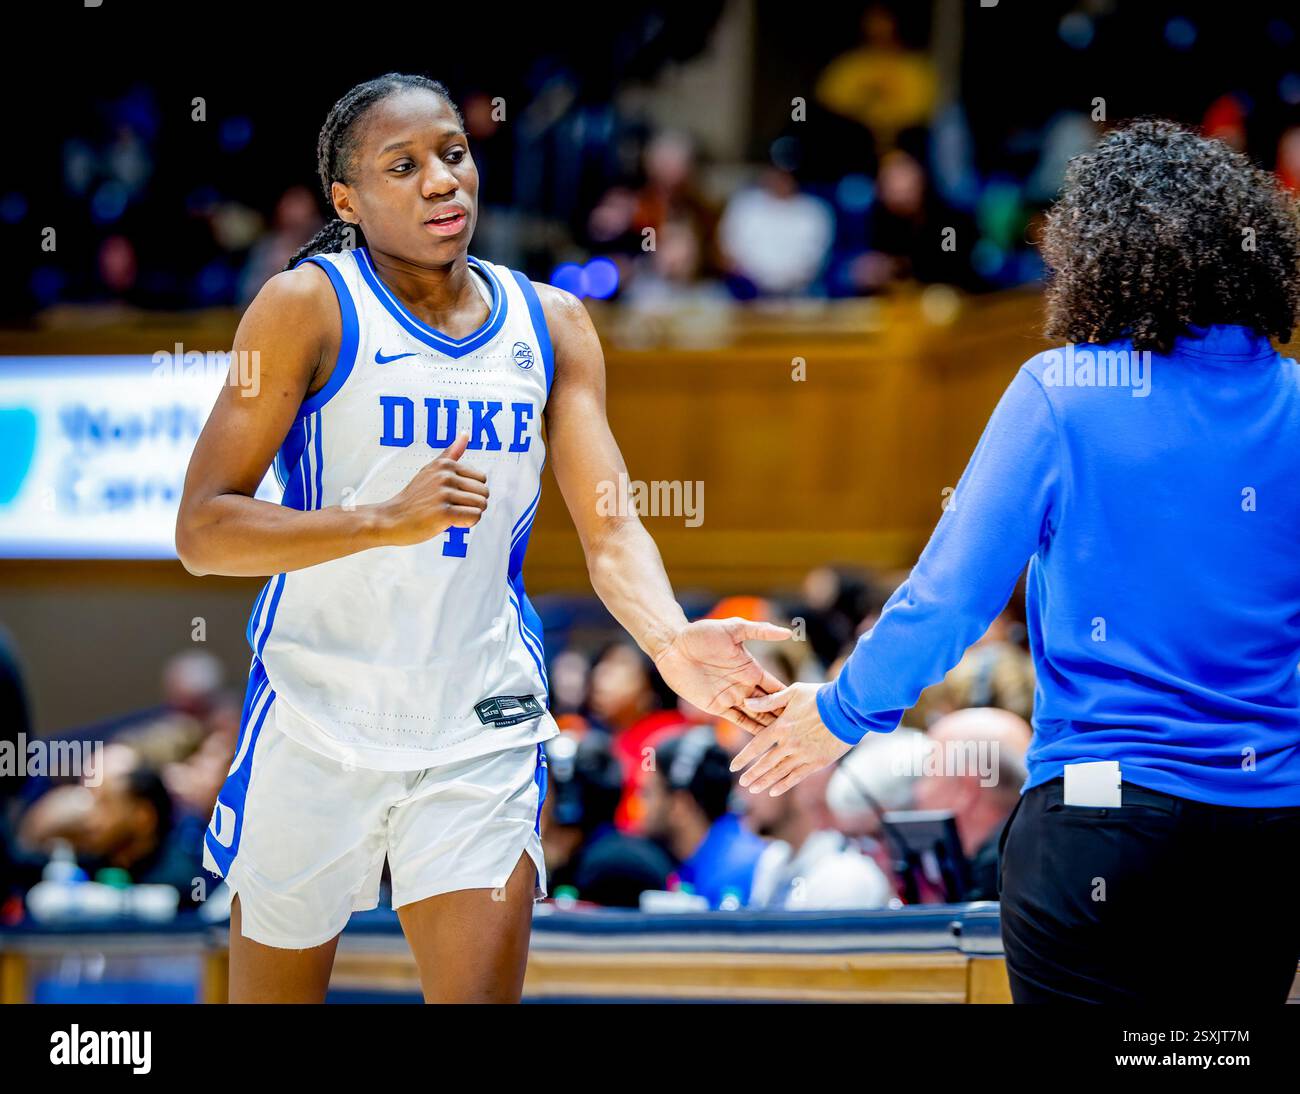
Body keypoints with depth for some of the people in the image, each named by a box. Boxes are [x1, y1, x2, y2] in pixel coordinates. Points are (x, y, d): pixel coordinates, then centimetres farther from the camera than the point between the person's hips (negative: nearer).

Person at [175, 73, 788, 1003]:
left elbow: (610, 528, -1)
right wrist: (387, 522, -26)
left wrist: (670, 637, -23)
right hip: (317, 724, -2)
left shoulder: (552, 326, 6)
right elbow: (203, 531, -13)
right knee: (274, 994, 10)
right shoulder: (310, 307, -8)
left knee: (485, 995, -6)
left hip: (481, 731, 3)